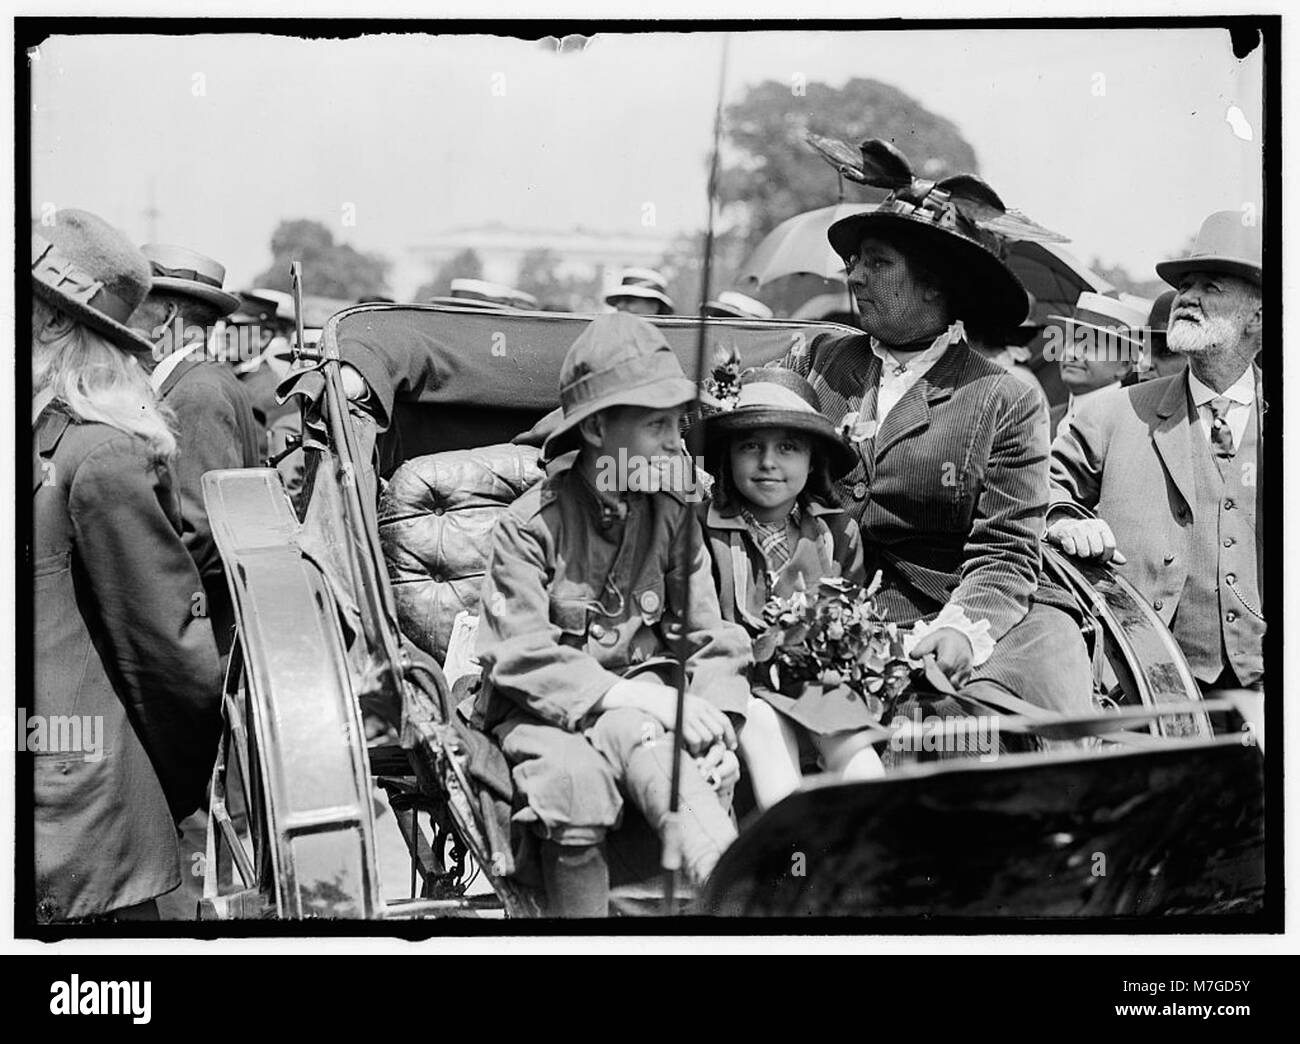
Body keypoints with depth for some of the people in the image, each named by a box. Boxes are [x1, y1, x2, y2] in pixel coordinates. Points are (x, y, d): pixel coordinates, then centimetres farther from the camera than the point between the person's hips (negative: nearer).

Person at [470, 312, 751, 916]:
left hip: (637, 704, 2)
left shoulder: (674, 516, 7)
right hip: (537, 710, -2)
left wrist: (718, 724, -14)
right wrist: (635, 695, -24)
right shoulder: (530, 524, -6)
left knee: (631, 733, -34)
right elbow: (520, 658, -14)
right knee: (577, 776, -35)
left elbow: (712, 638, 5)